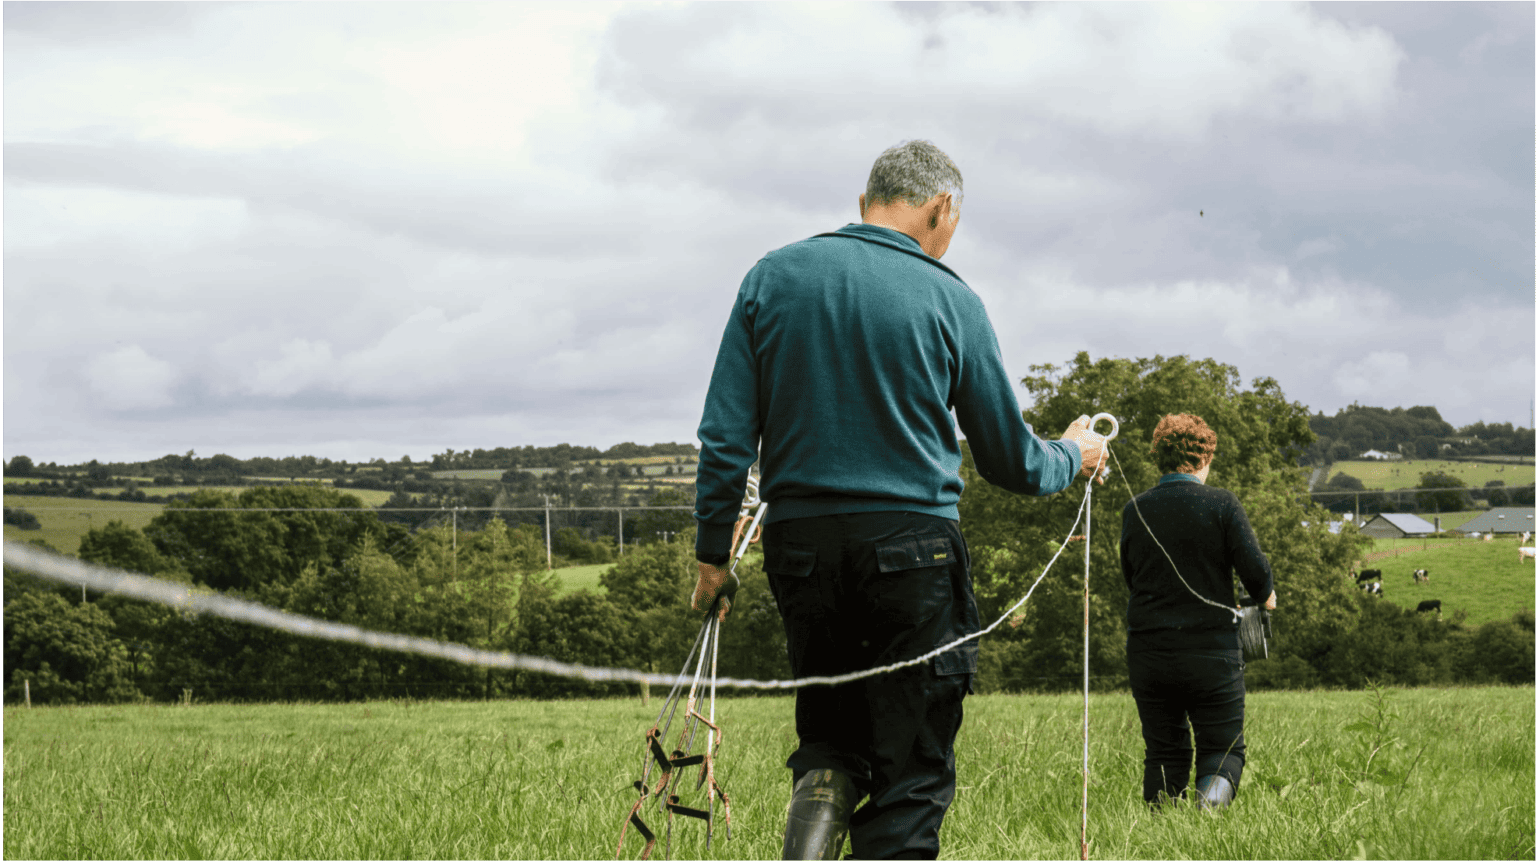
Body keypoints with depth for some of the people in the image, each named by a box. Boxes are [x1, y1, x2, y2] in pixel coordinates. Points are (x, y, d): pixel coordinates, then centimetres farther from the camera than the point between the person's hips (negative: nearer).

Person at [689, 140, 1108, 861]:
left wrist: (713, 552, 7)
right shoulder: (948, 299, -2)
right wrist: (1072, 457, 25)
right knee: (910, 773, 3)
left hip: (799, 548, 3)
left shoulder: (773, 277, 5)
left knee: (831, 728, 21)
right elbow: (1009, 459, 5)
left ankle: (818, 790, -9)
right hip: (910, 545, -3)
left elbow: (726, 434, 1)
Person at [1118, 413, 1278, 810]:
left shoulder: (1135, 511, 4)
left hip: (1148, 653, 3)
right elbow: (1255, 570, -10)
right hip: (1212, 651, -3)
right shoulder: (1222, 505, -6)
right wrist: (1266, 595, 12)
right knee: (1222, 747, 6)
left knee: (1164, 751, 14)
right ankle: (1214, 792, -25)